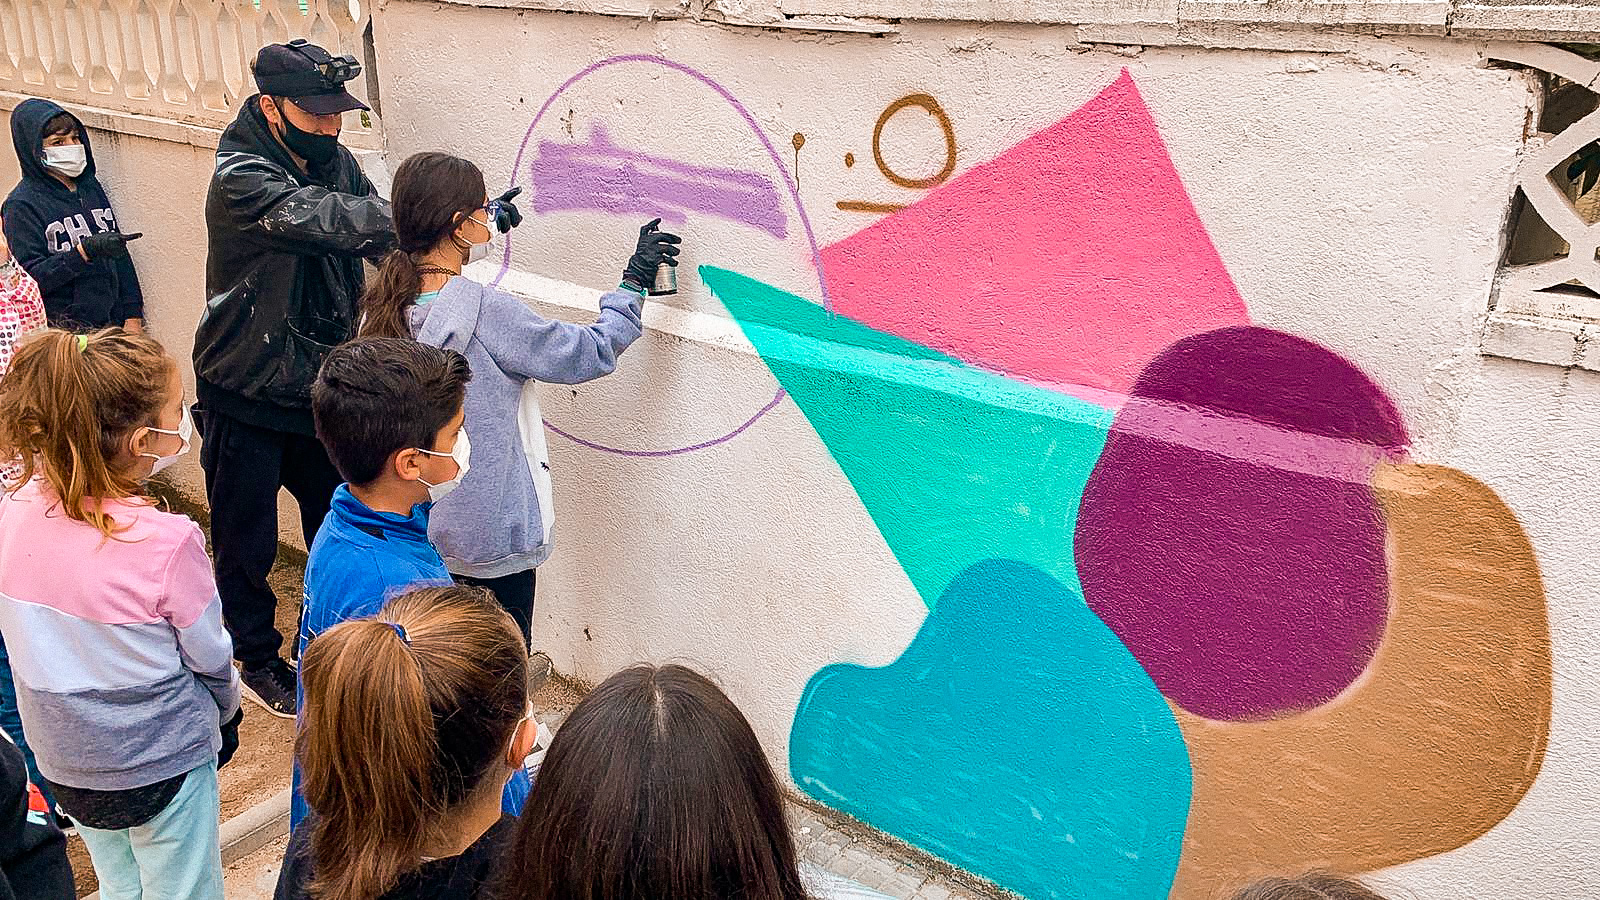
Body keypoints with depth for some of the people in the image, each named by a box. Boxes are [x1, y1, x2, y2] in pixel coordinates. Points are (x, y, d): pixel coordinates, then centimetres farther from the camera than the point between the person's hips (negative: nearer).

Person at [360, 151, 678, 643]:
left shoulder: (383, 301, -2)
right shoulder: (485, 311, -23)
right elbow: (589, 353, -16)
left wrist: (485, 223, 25)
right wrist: (633, 283, -6)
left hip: (414, 525, 7)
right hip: (488, 537, -7)